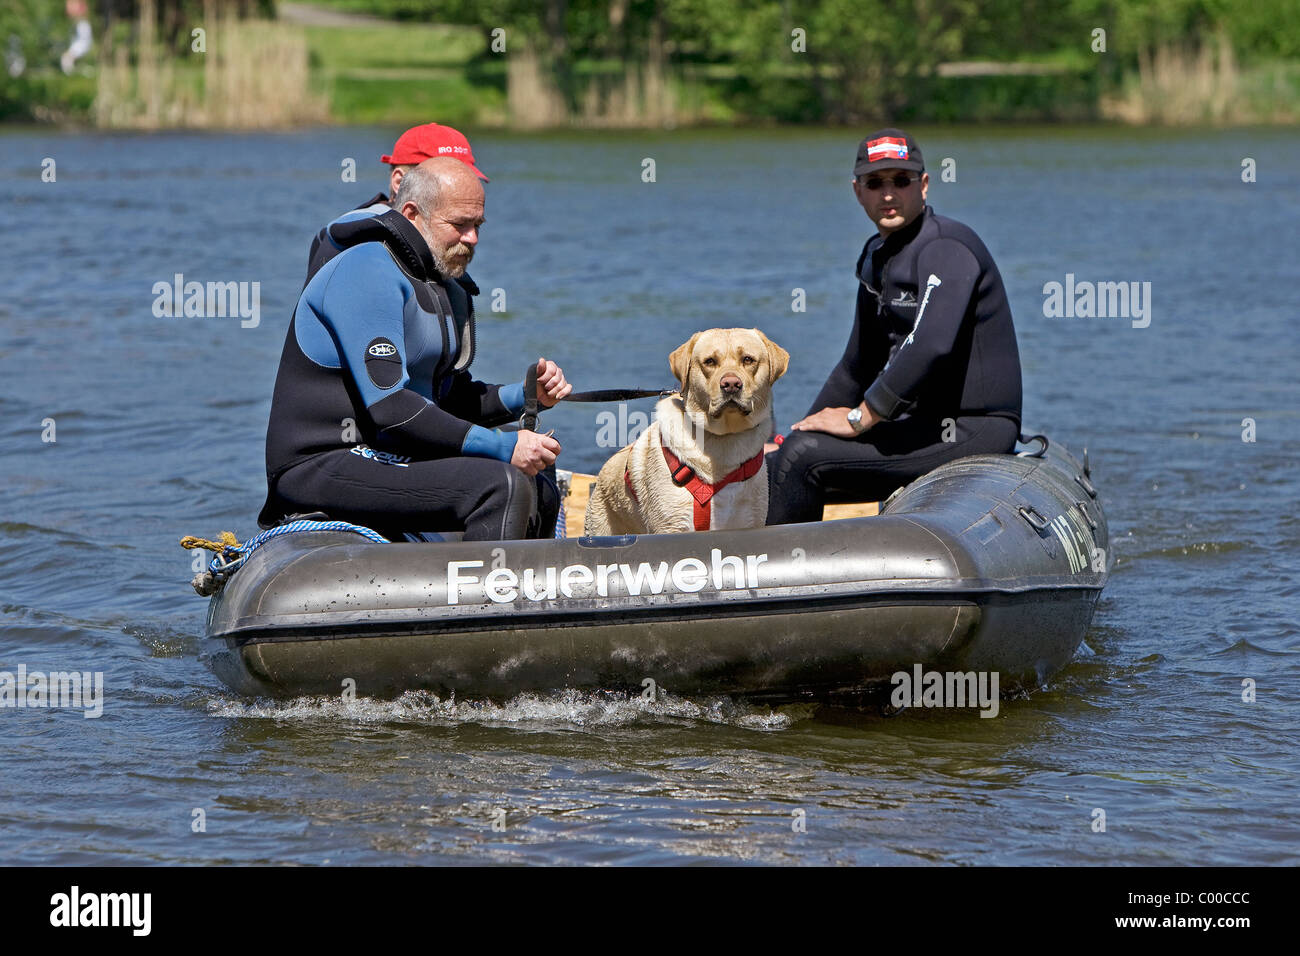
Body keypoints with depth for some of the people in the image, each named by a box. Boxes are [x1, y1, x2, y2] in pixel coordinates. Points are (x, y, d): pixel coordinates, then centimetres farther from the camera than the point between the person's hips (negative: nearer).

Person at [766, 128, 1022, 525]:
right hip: (921, 425, 10)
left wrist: (859, 418, -22)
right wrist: (803, 429, 14)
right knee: (775, 466, 5)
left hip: (971, 430, -10)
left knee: (803, 459, -21)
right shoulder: (877, 256, 15)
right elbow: (858, 366, 24)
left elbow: (930, 346, -29)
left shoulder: (946, 247, -15)